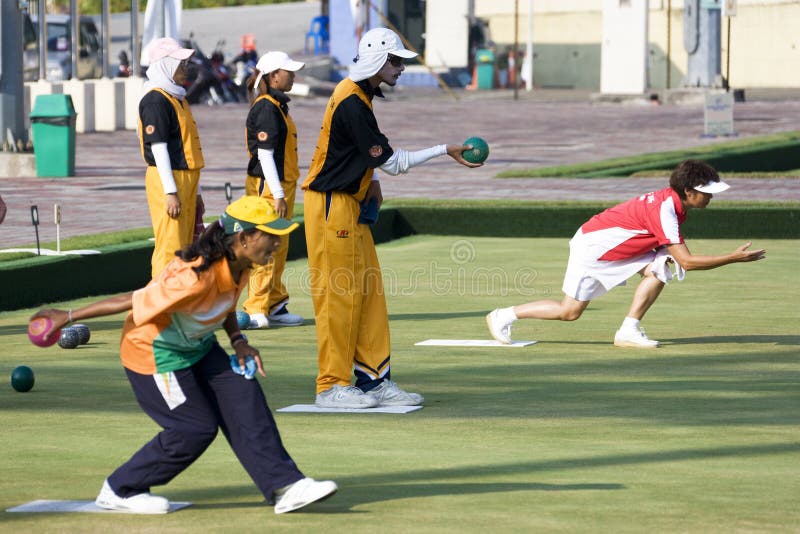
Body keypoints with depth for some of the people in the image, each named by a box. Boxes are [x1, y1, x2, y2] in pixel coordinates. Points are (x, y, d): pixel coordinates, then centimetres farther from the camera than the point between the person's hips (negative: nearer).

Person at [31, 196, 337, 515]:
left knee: (245, 400, -3)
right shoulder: (196, 277, -36)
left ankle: (285, 487, -3)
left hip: (197, 346, 8)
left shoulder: (238, 267, -9)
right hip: (154, 354, -8)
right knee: (197, 428, -6)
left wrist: (238, 341, -3)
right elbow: (134, 301, -28)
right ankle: (120, 491, 10)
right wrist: (68, 317, -19)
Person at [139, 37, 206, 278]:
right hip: (167, 179, -10)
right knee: (170, 249, -11)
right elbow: (158, 148, -17)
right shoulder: (155, 100, -12)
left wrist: (196, 191, 23)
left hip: (185, 179, 10)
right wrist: (170, 192, -21)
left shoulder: (178, 98, 18)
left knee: (185, 247, 12)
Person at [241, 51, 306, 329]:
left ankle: (275, 306, 20)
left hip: (281, 185, 10)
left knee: (279, 248, 14)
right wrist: (278, 195, -22)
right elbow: (265, 155, -20)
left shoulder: (277, 106, 15)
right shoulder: (266, 108, -16)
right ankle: (257, 310, -5)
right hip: (268, 187, -10)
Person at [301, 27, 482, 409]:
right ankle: (332, 387, 0)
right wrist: (445, 151, -11)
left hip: (349, 204, 10)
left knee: (369, 292, 9)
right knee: (339, 295, -6)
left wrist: (370, 181, 11)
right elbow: (392, 163, -17)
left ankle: (374, 380, 13)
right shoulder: (352, 104, -20)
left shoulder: (358, 94, 11)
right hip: (331, 206, -10)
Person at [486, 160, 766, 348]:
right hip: (592, 247, -9)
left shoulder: (670, 201, -1)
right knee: (570, 311, -3)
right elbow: (686, 261, -31)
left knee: (658, 267, -11)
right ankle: (504, 316, 13)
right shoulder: (664, 210, -30)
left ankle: (629, 330, -7)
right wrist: (734, 258, -29)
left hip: (616, 247, 9)